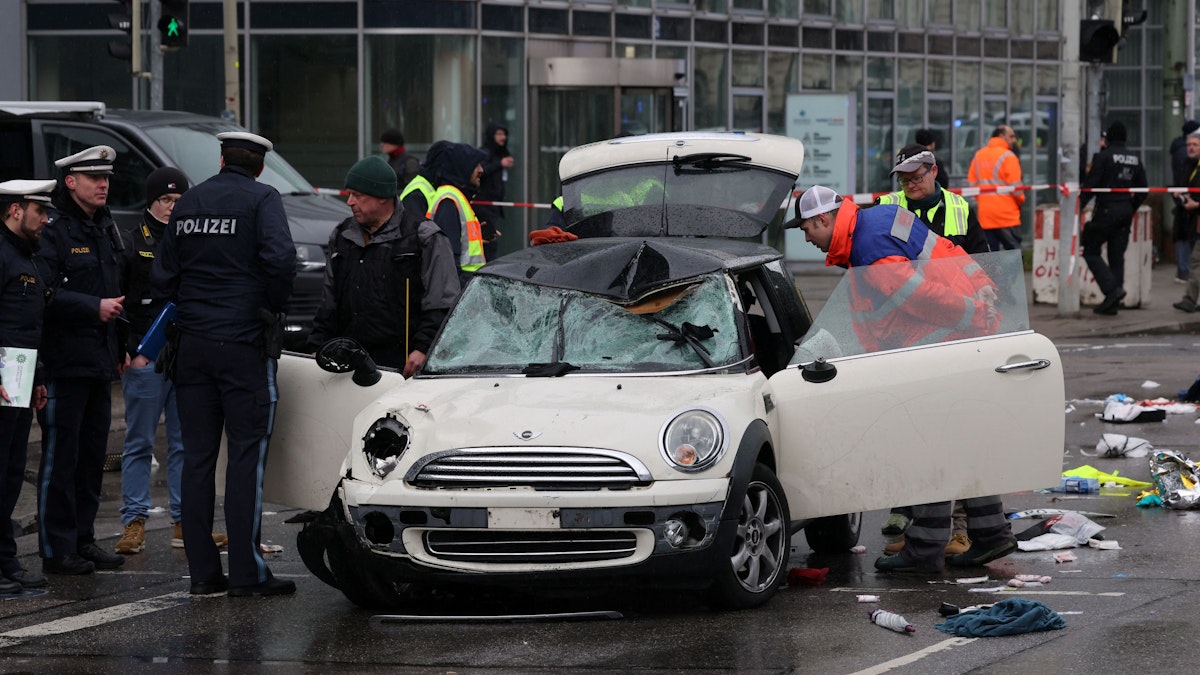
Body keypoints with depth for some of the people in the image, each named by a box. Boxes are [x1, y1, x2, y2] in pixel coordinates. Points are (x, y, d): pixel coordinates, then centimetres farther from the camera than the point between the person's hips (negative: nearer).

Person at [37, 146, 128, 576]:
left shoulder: (105, 228, 17)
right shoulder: (52, 229, -10)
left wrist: (119, 347, 21)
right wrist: (94, 307, -20)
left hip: (100, 360, 9)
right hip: (64, 359, -8)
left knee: (93, 454, 12)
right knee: (60, 456, -6)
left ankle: (83, 538, 19)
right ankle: (57, 549, -4)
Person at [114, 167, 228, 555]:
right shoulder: (132, 242, 2)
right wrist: (130, 351, -11)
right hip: (144, 359, -4)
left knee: (186, 444, 5)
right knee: (139, 444, -1)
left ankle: (185, 524, 8)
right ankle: (134, 524, 1)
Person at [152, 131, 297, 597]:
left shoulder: (188, 204, 11)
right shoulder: (261, 200, -6)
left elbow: (162, 276, 12)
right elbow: (280, 258, -21)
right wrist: (272, 309, -6)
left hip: (193, 346, 5)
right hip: (244, 344, -5)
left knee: (197, 458, 8)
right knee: (246, 457, -3)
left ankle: (202, 571, 8)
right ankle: (246, 572, -6)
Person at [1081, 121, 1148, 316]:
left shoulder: (1105, 156, -10)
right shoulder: (1135, 159, 10)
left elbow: (1091, 183, -15)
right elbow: (1142, 190, 14)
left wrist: (1080, 206, -8)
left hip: (1106, 210, -6)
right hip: (1126, 212, 6)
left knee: (1091, 250, 2)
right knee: (1117, 255, 9)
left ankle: (1112, 288, -15)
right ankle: (1111, 303, 10)